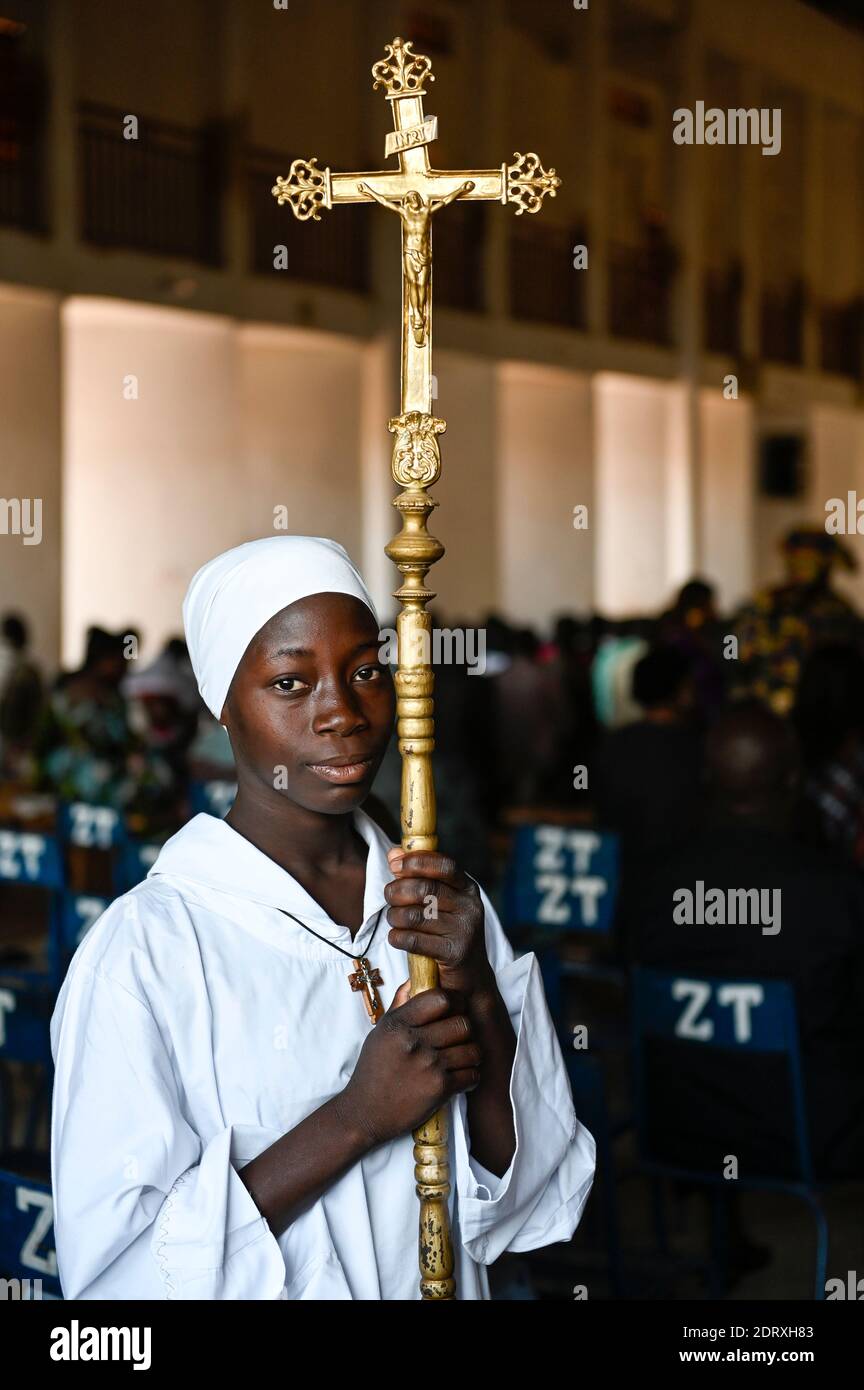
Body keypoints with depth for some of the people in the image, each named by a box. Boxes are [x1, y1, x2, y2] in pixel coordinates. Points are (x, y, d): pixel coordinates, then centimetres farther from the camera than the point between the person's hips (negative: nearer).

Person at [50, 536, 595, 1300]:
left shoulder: (449, 905, -6)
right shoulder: (143, 946, -21)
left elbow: (538, 1203, -6)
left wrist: (480, 999, -21)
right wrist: (355, 1116, -27)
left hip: (451, 1281, 4)